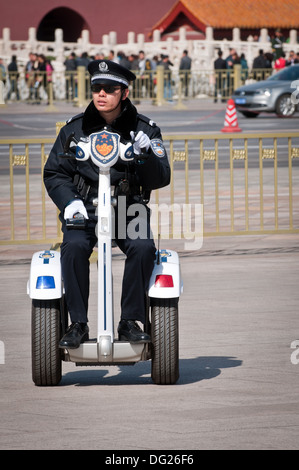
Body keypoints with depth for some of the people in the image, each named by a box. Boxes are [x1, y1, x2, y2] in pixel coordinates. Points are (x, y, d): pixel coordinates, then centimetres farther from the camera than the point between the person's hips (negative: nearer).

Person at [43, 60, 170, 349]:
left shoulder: (144, 130, 4)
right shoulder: (75, 129, 6)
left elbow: (160, 180, 0)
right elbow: (54, 173, 10)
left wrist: (146, 154, -20)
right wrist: (69, 200, -10)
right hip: (84, 207, 0)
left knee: (143, 247, -30)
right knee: (74, 246, -31)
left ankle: (130, 322, -16)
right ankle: (78, 324, -21)